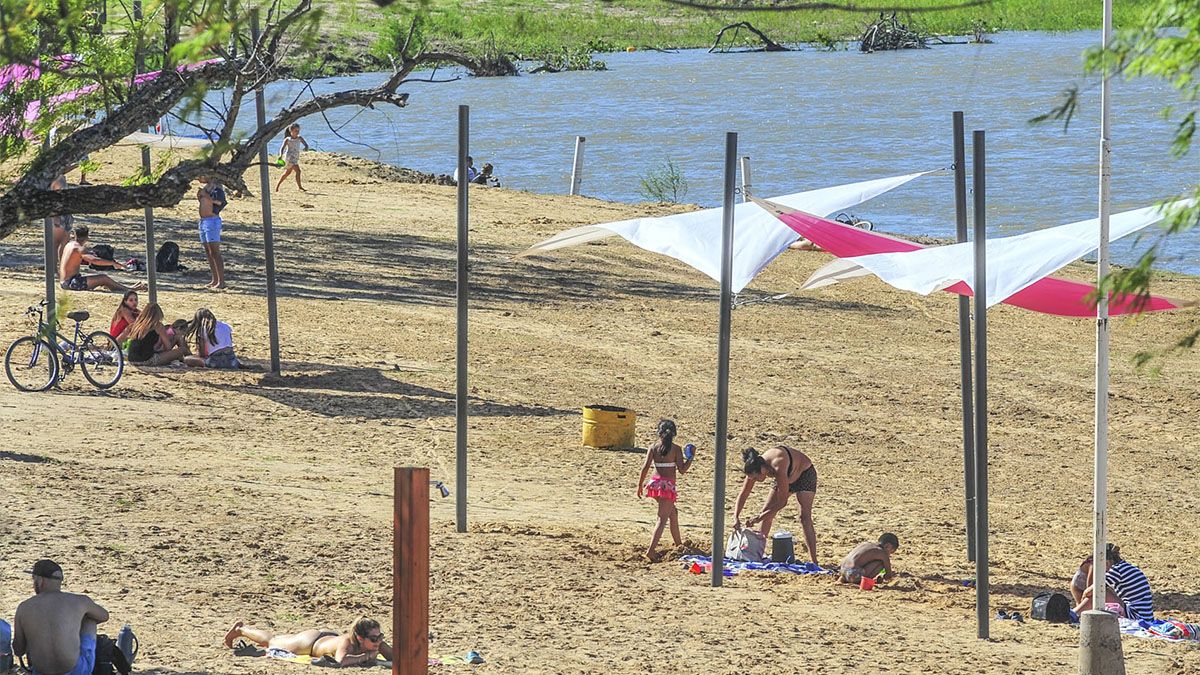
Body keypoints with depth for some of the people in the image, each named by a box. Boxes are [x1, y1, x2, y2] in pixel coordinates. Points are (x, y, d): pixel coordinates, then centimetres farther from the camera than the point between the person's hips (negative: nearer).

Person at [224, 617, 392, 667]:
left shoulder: (377, 642, -32)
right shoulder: (347, 642, -48)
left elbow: (394, 656, -24)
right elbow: (341, 661, -66)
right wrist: (365, 657, -55)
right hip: (312, 642, -6)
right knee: (271, 641, 22)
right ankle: (241, 629, 49)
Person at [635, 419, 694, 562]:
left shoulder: (653, 447, 1)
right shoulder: (676, 449, -7)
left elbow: (645, 467, -5)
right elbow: (682, 470, -8)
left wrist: (640, 485, 2)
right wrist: (690, 457, 5)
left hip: (655, 484, 5)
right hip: (668, 485, -5)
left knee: (673, 513, 27)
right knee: (663, 519, -5)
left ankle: (678, 543, 41)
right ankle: (651, 550, -20)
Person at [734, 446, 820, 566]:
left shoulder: (778, 468, -43)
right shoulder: (755, 467, -23)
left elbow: (782, 502, -36)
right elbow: (743, 494, -11)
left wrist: (759, 518, -34)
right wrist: (736, 517, -23)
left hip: (805, 474, -7)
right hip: (788, 477, 7)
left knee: (805, 517, -19)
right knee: (766, 513, 2)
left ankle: (814, 562, -22)